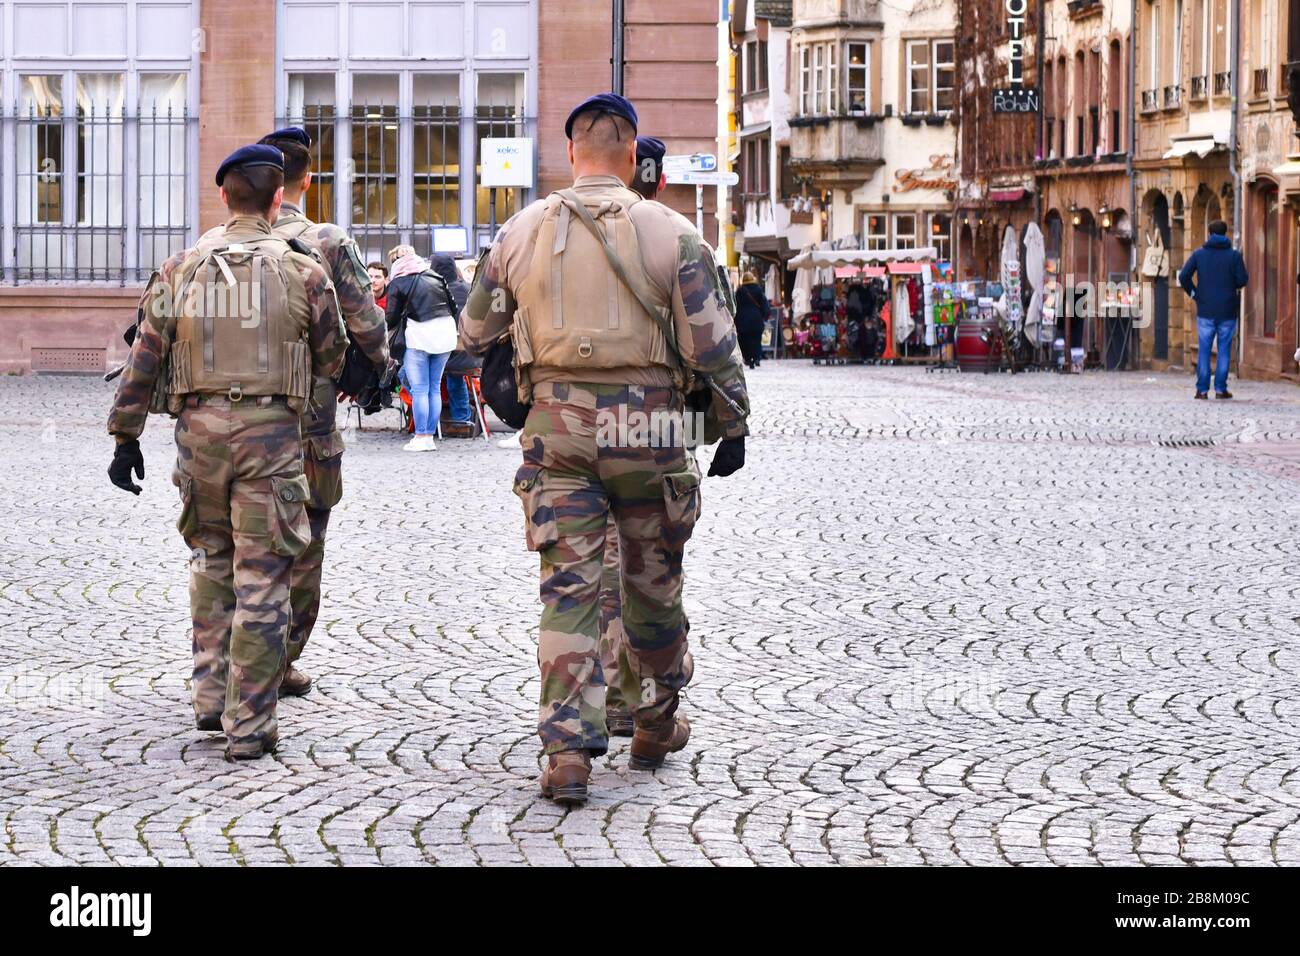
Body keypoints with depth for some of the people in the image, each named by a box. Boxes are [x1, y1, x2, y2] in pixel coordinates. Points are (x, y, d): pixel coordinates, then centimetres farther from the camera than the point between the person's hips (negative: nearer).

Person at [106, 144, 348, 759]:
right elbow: (331, 358, 11)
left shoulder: (180, 270, 4)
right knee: (261, 581, 1)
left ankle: (210, 697, 22)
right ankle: (248, 726, 1)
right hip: (271, 430, -3)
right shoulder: (302, 272, -1)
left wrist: (125, 437, 9)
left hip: (200, 427, 3)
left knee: (211, 559, 22)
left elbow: (144, 360, 4)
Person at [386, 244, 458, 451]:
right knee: (435, 387, 9)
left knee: (419, 389, -1)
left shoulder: (398, 283, 3)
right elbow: (453, 306, 16)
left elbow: (391, 319, 1)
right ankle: (430, 436, 9)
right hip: (446, 331, 5)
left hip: (419, 334, -5)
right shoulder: (435, 276, 17)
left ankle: (421, 437, -4)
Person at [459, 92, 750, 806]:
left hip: (557, 425, 1)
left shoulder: (523, 231, 3)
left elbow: (474, 333, 13)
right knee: (653, 581, 15)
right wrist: (733, 426, 7)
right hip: (647, 423, -1)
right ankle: (656, 726, 31)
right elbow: (713, 345, -5)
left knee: (568, 588, 2)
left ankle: (568, 750, -7)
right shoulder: (670, 232, -4)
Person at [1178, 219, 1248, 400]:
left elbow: (1184, 277, -6)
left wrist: (1194, 293, 7)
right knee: (1224, 349, 5)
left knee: (1204, 349, 5)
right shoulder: (1234, 255, -1)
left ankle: (1202, 389, 2)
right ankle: (1220, 388, 3)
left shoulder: (1199, 254, 1)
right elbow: (1243, 280, -6)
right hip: (1227, 311, -1)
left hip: (1205, 310, 1)